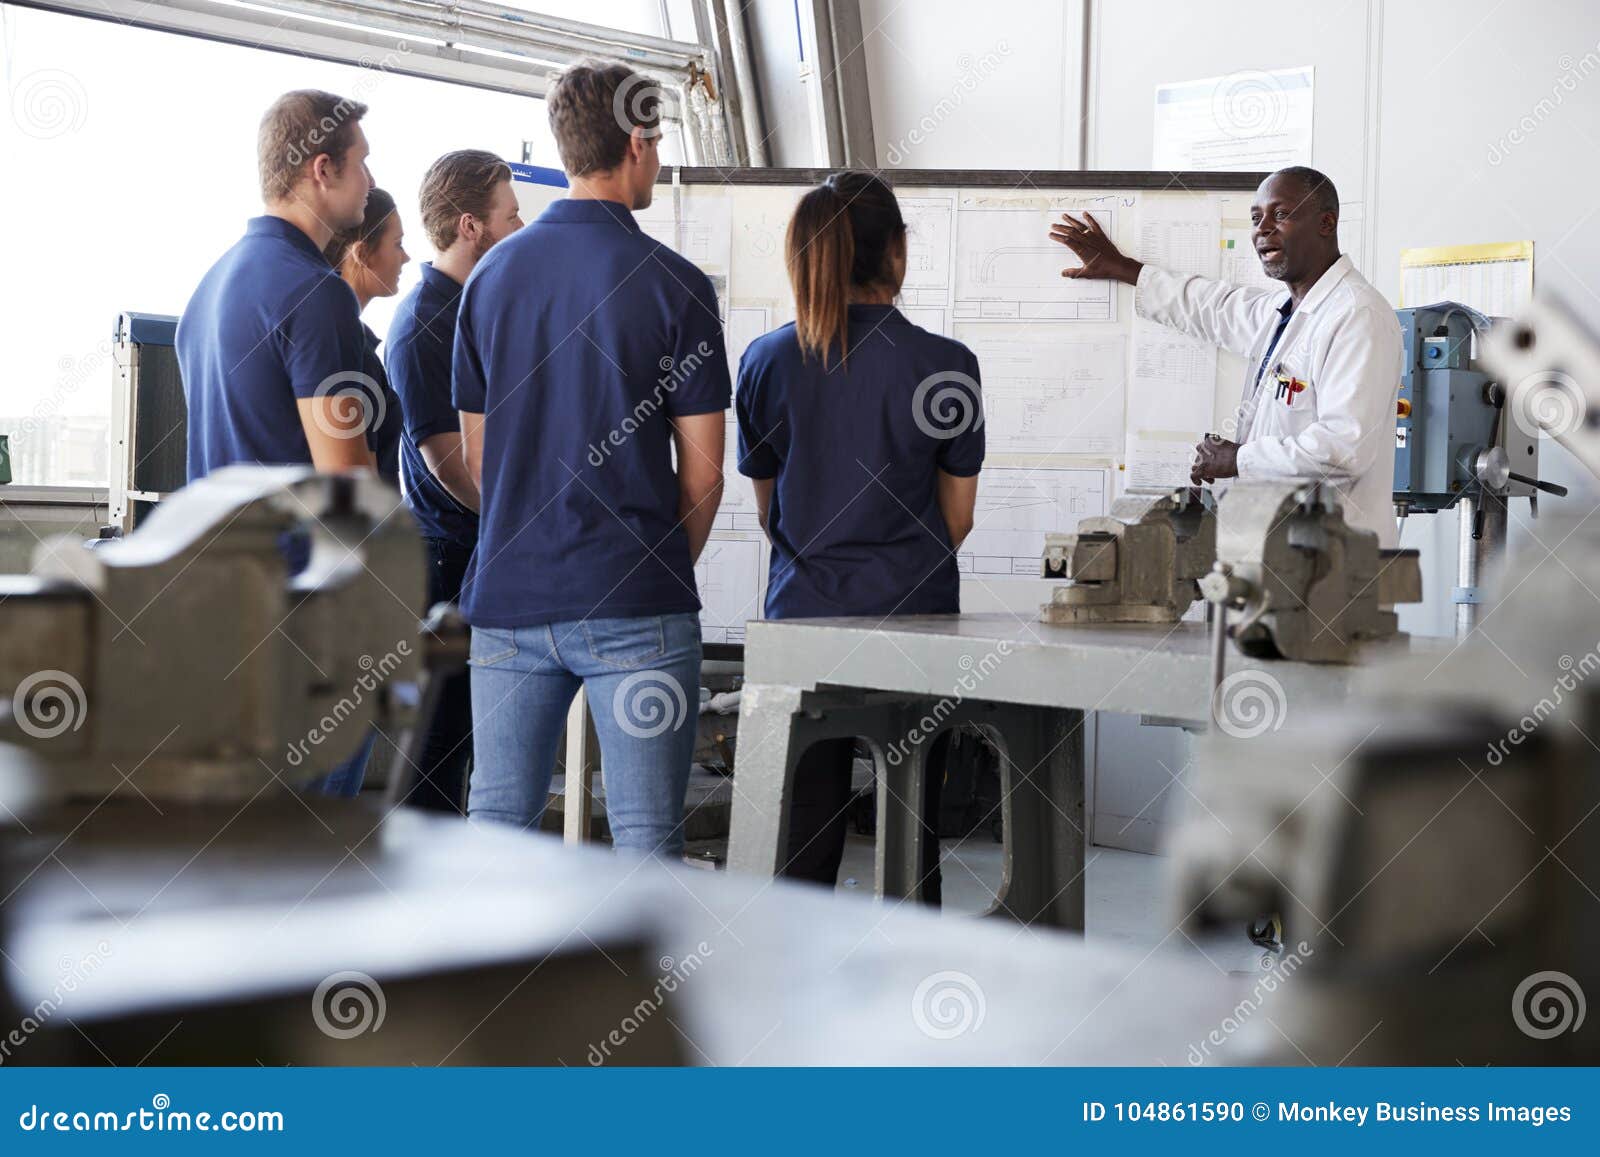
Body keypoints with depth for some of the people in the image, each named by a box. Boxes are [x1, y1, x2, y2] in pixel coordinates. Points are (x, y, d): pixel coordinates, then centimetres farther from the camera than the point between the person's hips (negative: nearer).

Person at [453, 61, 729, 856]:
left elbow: (476, 453, 12)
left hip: (508, 591, 5)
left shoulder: (491, 275, 7)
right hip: (633, 608, -4)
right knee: (646, 835, 1)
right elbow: (702, 471, -4)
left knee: (496, 823, 11)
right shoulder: (672, 284, -6)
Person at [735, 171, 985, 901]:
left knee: (804, 840, 7)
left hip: (803, 614, 2)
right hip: (916, 620, -1)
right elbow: (957, 519, 4)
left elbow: (768, 510, 10)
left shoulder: (767, 362, -1)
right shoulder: (944, 364, -6)